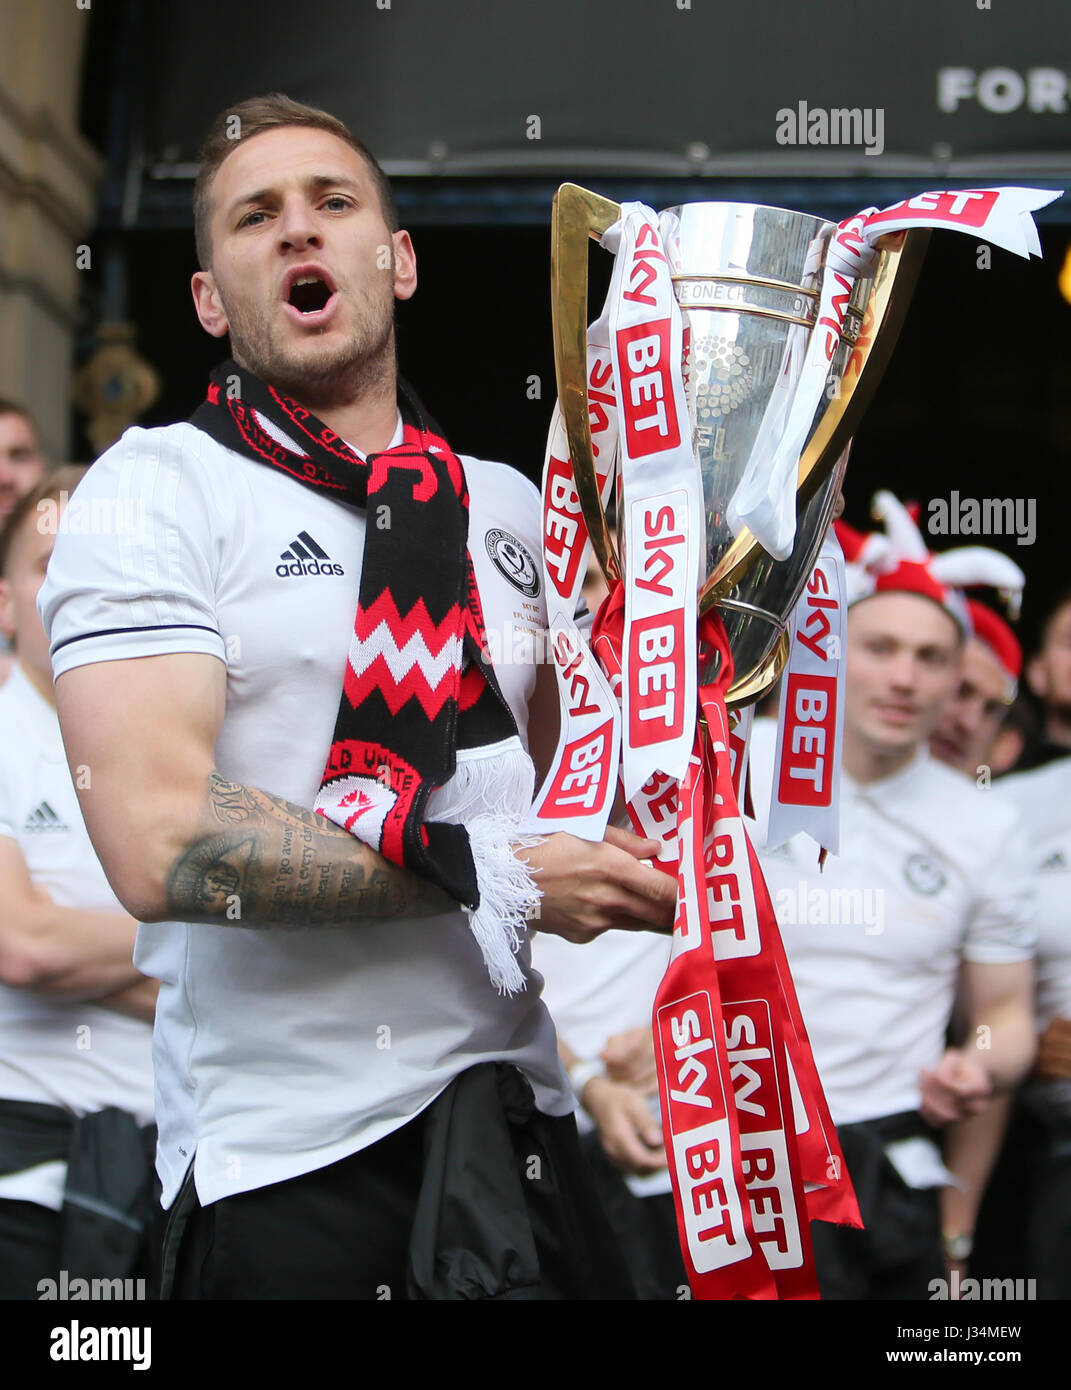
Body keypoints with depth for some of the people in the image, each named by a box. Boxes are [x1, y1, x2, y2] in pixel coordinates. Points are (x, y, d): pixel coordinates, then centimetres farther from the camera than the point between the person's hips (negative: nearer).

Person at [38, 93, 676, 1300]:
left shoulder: (507, 507, 14)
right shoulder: (158, 490, -6)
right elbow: (162, 847, -19)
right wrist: (497, 874, -16)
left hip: (512, 1111, 5)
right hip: (282, 1155, -5)